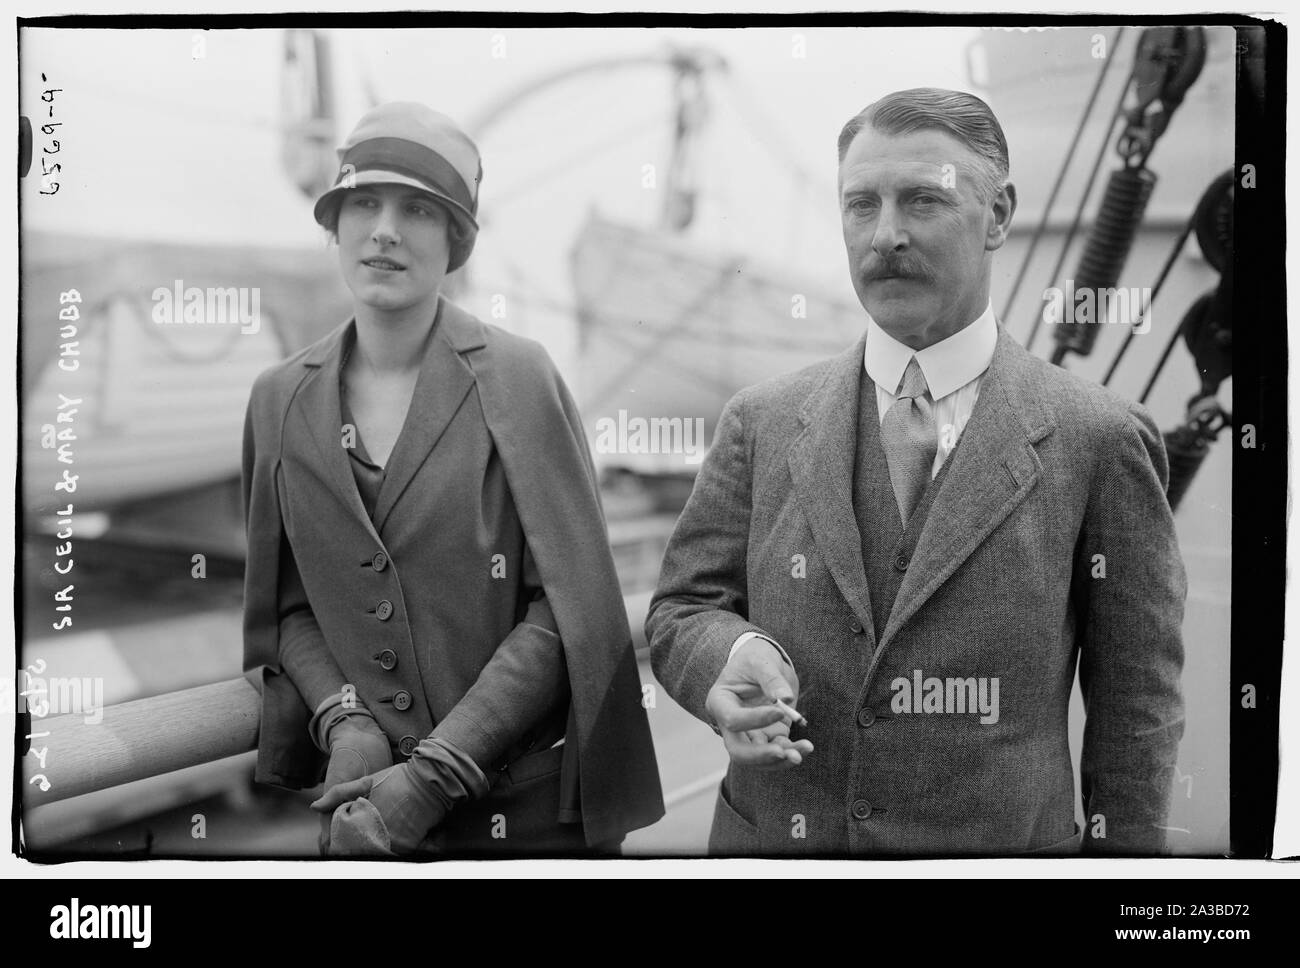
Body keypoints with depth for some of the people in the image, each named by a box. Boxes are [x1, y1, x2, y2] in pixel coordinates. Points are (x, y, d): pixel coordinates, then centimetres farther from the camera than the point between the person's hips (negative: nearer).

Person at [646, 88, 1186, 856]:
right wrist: (730, 653, -18)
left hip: (999, 841, -2)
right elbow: (682, 606, 2)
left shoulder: (1099, 440, -8)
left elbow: (1134, 705, -5)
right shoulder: (761, 424, 0)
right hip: (771, 835, 2)